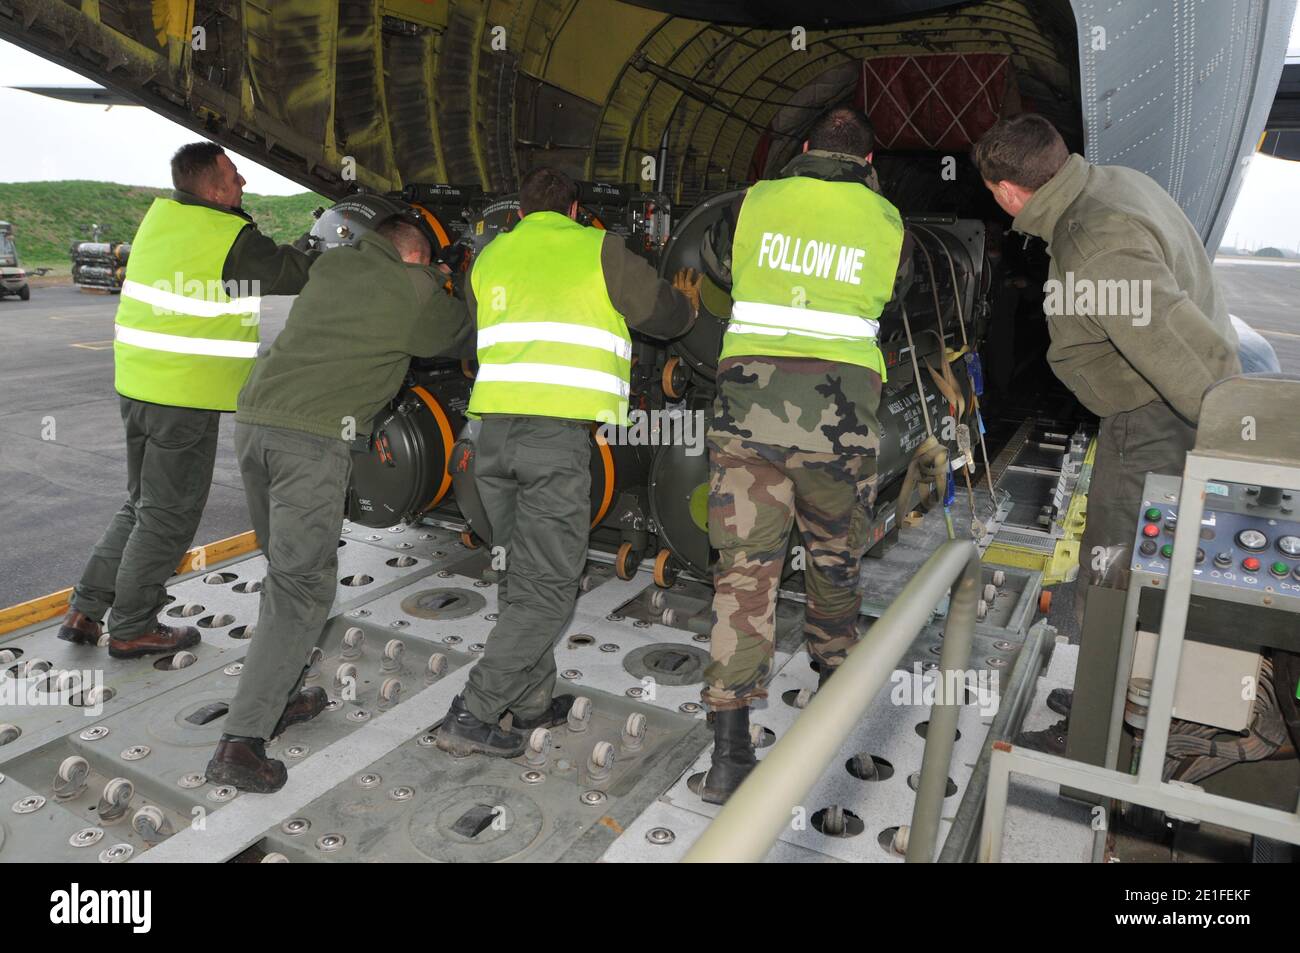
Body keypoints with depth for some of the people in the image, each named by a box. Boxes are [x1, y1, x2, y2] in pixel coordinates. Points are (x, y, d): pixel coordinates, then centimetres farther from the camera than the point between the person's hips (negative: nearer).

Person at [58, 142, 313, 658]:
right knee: (168, 516, 5)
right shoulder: (231, 238, -16)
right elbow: (299, 273, -6)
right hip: (187, 397, -8)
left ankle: (85, 610, 24)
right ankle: (130, 628, 16)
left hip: (136, 384, 8)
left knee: (141, 505, 21)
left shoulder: (160, 215, 9)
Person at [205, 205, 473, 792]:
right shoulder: (415, 291, 5)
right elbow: (465, 340, 21)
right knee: (304, 588, -3)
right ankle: (241, 742, -6)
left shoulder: (330, 265, 20)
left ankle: (281, 696, 29)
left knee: (287, 567, 20)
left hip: (253, 419, 7)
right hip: (315, 437, -7)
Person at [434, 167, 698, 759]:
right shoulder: (597, 249, 7)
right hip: (558, 433, -5)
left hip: (494, 431, 6)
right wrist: (687, 305, 37)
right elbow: (662, 314, 14)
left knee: (524, 576, 18)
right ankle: (472, 717, -1)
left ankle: (534, 701, 25)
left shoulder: (491, 256, 20)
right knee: (548, 591, 1)